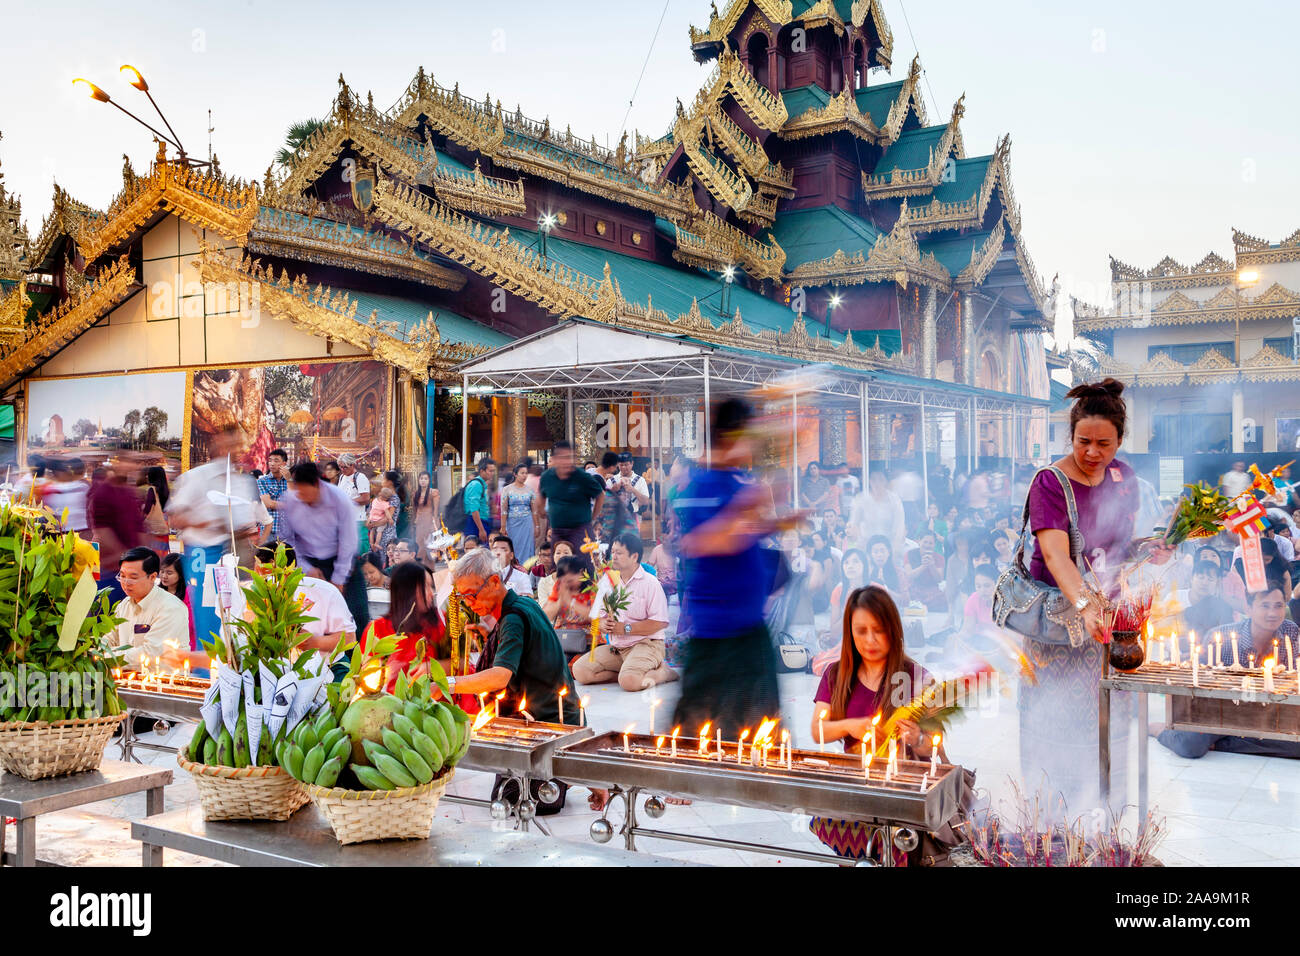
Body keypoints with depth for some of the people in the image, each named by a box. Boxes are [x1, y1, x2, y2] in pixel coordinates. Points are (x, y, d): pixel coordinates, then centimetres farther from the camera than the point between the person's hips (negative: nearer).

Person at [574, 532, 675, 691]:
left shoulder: (649, 582, -8)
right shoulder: (607, 581, 11)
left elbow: (660, 622, -14)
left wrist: (625, 629, -18)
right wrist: (603, 624, -10)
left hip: (646, 644, -6)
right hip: (614, 647, 6)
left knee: (629, 682, -33)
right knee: (579, 671, -13)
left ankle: (663, 672, -4)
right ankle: (626, 673, -4)